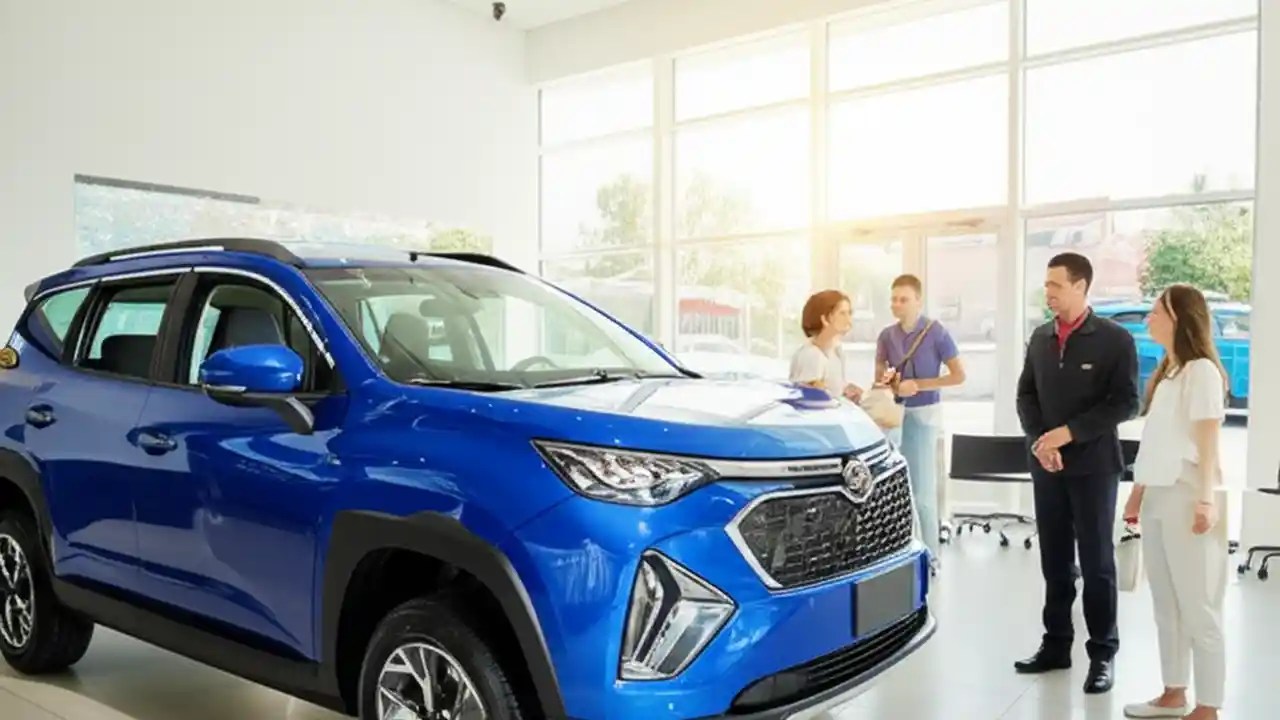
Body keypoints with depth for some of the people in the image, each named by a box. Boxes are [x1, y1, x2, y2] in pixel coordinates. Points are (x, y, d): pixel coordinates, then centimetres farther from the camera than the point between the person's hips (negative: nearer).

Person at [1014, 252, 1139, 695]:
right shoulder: (1040, 338, 10)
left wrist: (1069, 432, -16)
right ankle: (1056, 645, 19)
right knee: (1054, 560, 10)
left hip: (1093, 466, -4)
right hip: (1046, 465, 4)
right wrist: (1038, 440, -6)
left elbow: (1126, 403, -10)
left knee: (1096, 562, 3)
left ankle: (1103, 653, 14)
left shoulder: (1115, 339, -6)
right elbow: (1026, 394, 11)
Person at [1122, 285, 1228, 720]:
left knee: (1198, 608, 0)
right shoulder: (1164, 371, 14)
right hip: (1157, 497, 8)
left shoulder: (1202, 370, -9)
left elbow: (1207, 442, -13)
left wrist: (1207, 500, -16)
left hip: (1186, 498, -8)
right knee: (1166, 605, 13)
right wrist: (1138, 491, 15)